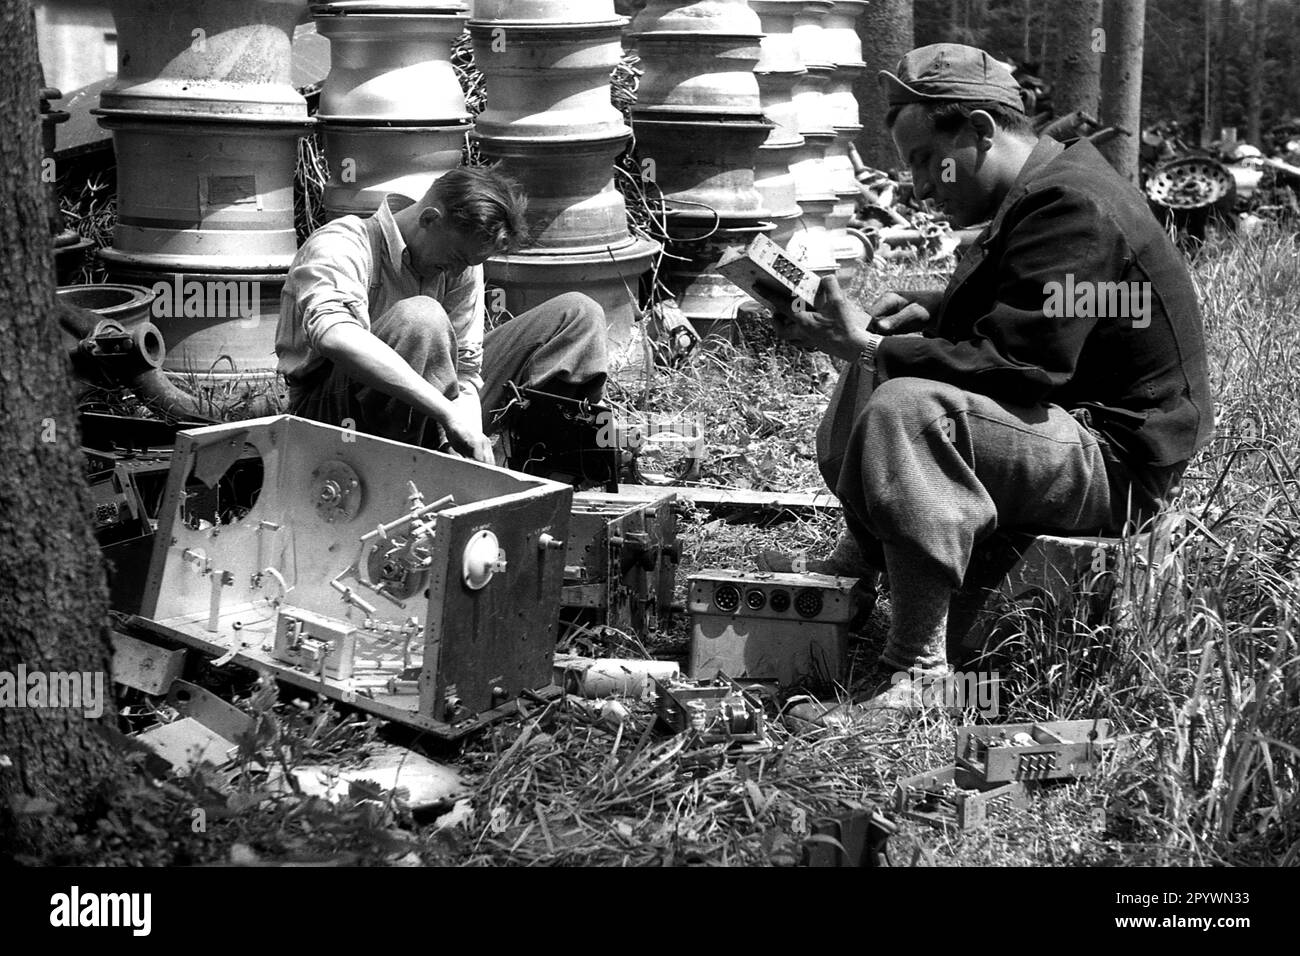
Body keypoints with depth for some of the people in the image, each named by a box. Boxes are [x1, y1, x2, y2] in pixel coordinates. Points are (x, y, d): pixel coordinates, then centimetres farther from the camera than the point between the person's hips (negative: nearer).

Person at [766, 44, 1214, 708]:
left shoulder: (1072, 211, -21)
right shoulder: (1045, 194, 13)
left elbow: (1021, 364, -29)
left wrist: (870, 347, -25)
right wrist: (936, 310, 6)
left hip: (1112, 462, -11)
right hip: (1065, 416, 11)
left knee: (906, 408, -33)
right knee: (876, 373, 19)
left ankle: (918, 664, -29)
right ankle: (859, 563, 10)